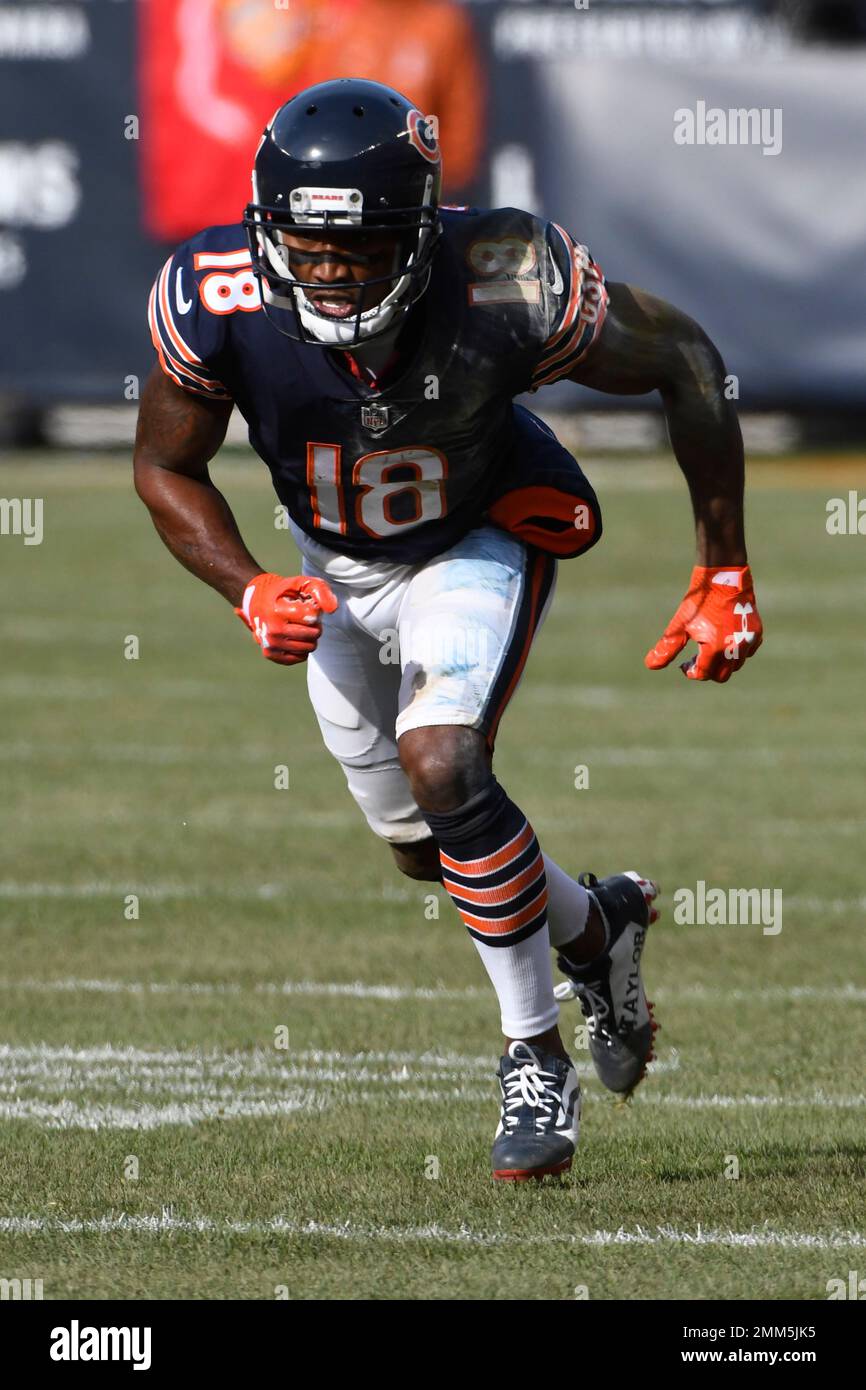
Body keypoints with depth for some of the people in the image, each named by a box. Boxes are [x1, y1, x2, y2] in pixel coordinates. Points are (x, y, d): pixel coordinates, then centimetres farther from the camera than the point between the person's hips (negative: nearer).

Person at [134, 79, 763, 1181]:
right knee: (424, 844, 11)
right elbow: (166, 468, -10)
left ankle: (536, 1056, -9)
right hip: (337, 569, 4)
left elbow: (686, 367, -18)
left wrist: (723, 576, -14)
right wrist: (249, 592, -27)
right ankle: (597, 925, 42)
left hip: (478, 543, -4)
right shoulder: (219, 304, -30)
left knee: (445, 770, -26)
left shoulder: (505, 291, -36)